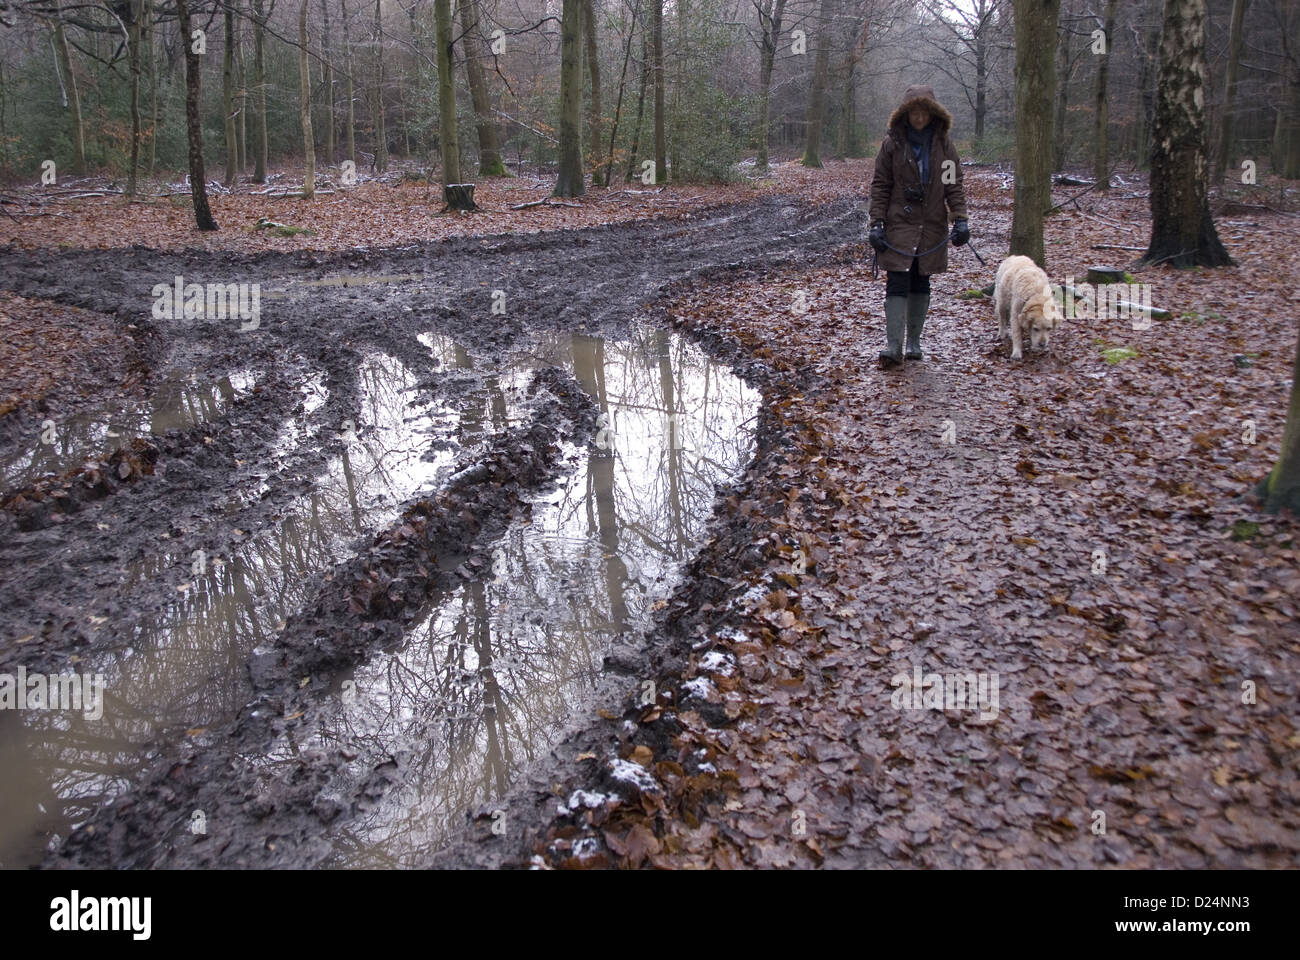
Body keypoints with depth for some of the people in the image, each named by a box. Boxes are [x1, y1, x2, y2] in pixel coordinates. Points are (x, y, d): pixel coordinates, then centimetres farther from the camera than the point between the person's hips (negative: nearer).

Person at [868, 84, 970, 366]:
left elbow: (954, 185, 5)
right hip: (899, 224, -2)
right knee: (897, 283, -10)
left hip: (932, 227, 2)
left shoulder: (944, 145, 5)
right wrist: (877, 223, -8)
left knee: (921, 284, 9)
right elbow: (880, 186, 1)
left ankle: (914, 342, 18)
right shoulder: (892, 144, 1)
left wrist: (960, 219, -8)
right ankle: (893, 346, -12)